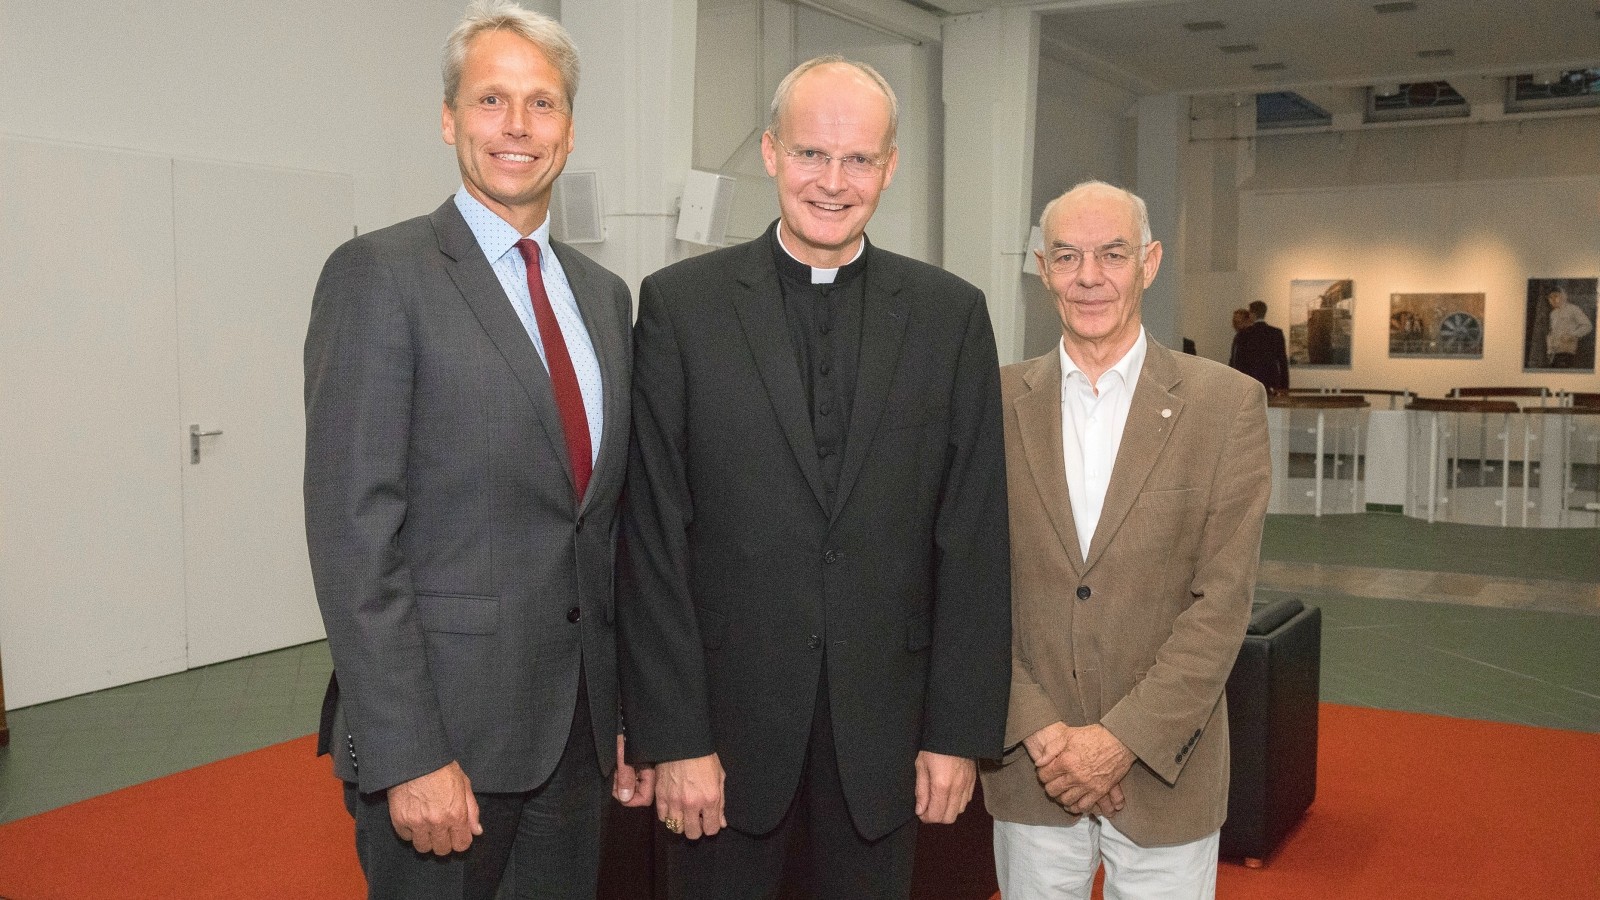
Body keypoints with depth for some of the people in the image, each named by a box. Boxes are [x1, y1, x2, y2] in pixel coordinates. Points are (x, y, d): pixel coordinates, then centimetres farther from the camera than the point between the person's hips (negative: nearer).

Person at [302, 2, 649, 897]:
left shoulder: (605, 295, 10)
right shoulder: (381, 275, -9)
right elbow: (354, 532, -14)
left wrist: (634, 707, 11)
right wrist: (409, 757, -18)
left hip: (578, 722, 6)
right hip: (444, 721, -5)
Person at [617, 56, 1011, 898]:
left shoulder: (951, 314, 1)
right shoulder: (681, 303, -4)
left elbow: (973, 539, 0)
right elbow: (653, 543, -6)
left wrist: (961, 729, -1)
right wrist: (673, 736, -8)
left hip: (883, 723, 2)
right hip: (728, 713, -1)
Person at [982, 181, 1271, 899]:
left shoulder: (1227, 404, -4)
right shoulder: (997, 404, 1)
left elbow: (1223, 600, -8)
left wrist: (1122, 738, -13)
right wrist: (1036, 729, -10)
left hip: (1164, 769, -1)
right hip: (1027, 761, 1)